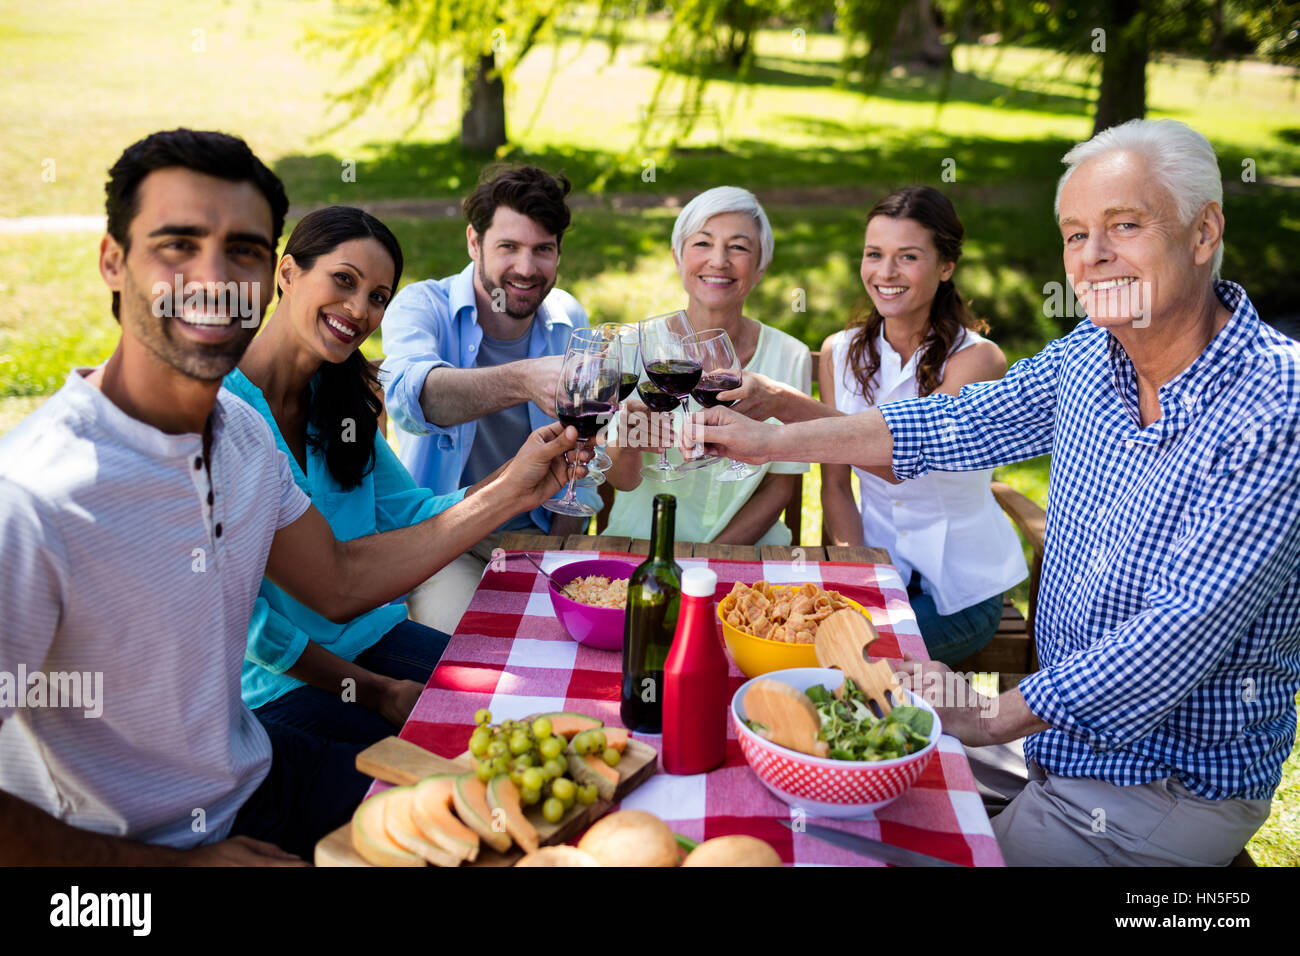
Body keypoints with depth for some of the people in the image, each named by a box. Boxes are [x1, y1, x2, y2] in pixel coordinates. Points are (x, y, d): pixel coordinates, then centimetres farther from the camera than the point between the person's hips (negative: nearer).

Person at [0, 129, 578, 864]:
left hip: (256, 771, 7)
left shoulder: (240, 428, -4)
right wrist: (179, 862, -18)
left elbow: (338, 582, 7)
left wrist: (509, 493, 1)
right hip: (142, 847, -7)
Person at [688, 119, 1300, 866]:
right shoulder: (1090, 356, -4)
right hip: (1063, 732, 6)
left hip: (1176, 790, -6)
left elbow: (1184, 632, -29)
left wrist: (995, 718, -23)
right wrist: (774, 440, 5)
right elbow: (964, 424, 6)